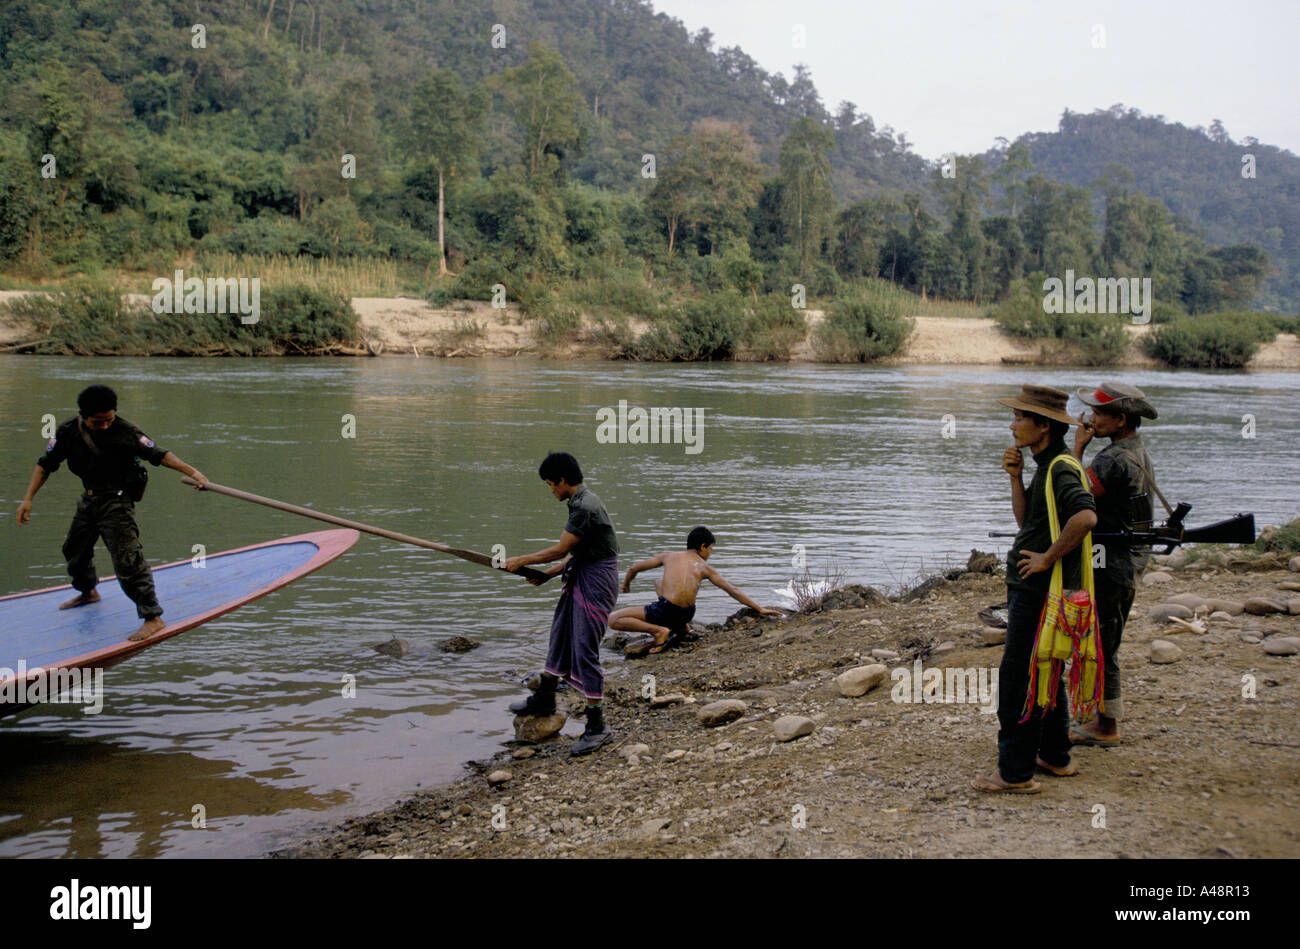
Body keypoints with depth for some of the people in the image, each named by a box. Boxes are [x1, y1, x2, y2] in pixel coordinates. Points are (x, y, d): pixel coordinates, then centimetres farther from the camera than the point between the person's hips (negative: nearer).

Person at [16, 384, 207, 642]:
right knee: (74, 549, 24)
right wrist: (28, 499, -4)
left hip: (116, 501, -7)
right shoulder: (68, 432, -7)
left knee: (127, 559, -16)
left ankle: (153, 617, -15)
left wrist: (192, 472, -23)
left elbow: (158, 454, -15)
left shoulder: (125, 431, -20)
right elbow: (46, 465, 2)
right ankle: (88, 591, 54)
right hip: (89, 499, 7)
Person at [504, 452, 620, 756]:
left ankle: (597, 726, -1)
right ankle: (544, 700, 39)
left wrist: (521, 561, -7)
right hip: (579, 578, 11)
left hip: (596, 582, -11)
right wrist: (549, 574, 16)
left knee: (585, 651, -8)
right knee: (560, 638, 21)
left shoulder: (585, 506, -21)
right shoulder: (580, 502, 12)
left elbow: (560, 550, -18)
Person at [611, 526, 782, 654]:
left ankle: (658, 630, -15)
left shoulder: (669, 556, 14)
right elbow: (733, 592, 13)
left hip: (666, 610, -4)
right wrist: (760, 609, 20)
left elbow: (634, 568, 18)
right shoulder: (704, 567, 14)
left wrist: (626, 584, 39)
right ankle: (681, 626, 18)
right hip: (687, 614, 4)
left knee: (612, 620, 1)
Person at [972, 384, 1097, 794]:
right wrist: (1015, 476, 4)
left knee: (1017, 679, -6)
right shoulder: (1047, 464, 13)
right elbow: (1025, 519, 17)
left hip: (1040, 592, -11)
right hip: (1033, 588, 11)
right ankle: (1055, 756, 30)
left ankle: (1016, 772, 0)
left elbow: (1085, 516, -35)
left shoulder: (1060, 468, -19)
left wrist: (1048, 557, -25)